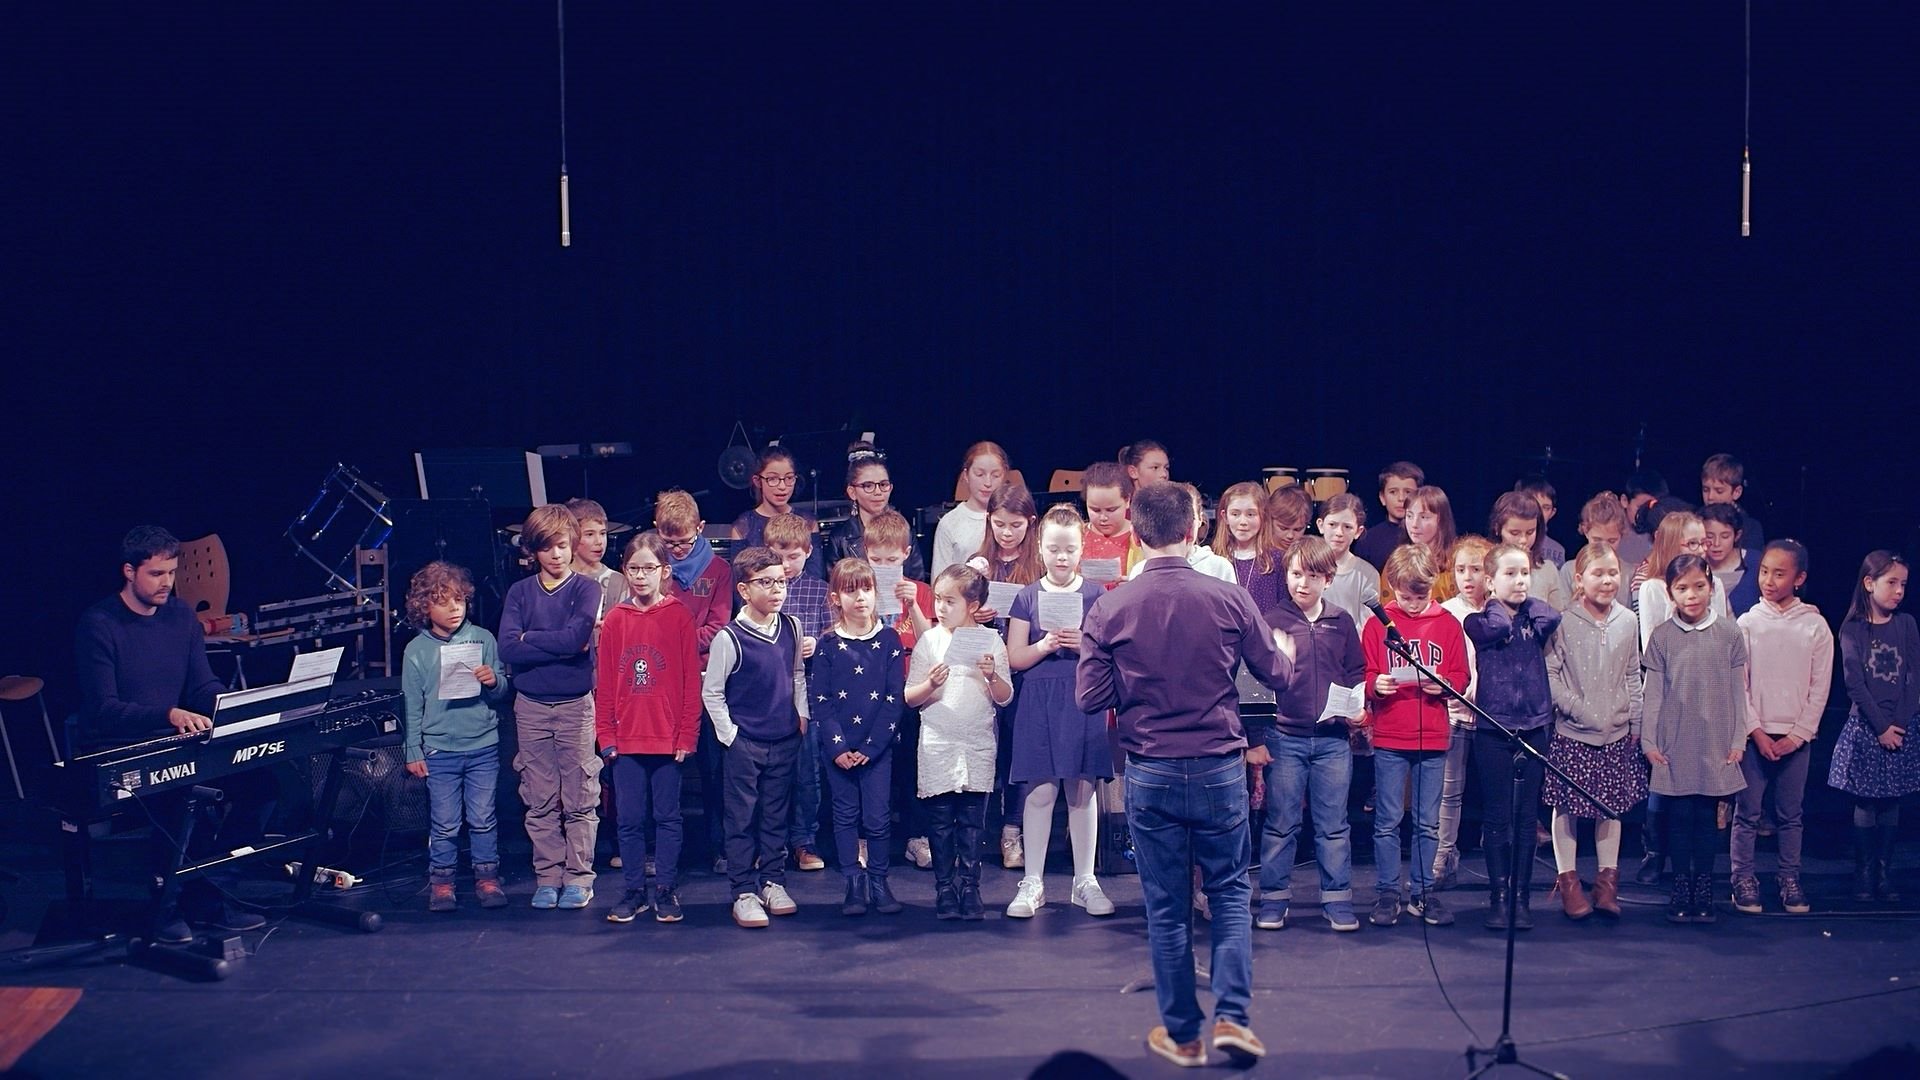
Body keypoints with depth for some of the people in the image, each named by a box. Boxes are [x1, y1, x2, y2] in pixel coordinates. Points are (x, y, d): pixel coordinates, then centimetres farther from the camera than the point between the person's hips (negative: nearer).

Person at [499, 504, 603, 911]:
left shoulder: (586, 588, 0)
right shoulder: (519, 592, 6)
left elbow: (578, 635, -18)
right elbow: (508, 649, -8)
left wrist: (531, 640, -7)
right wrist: (561, 645, -13)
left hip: (576, 705, -2)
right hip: (531, 706, 2)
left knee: (579, 799, 1)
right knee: (541, 801, 6)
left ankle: (578, 877, 7)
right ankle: (547, 877, 12)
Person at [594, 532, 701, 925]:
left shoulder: (679, 617, -3)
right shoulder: (615, 620, 4)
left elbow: (691, 680, -3)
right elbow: (604, 683, 5)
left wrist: (688, 734, -7)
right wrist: (605, 734, 0)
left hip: (668, 739, -2)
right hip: (625, 740, 2)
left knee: (667, 817, 7)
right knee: (630, 819, 7)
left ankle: (666, 891, 15)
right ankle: (634, 890, 17)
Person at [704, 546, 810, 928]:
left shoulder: (791, 628, 2)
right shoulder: (730, 638, -14)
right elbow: (711, 692, -7)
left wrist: (802, 715, 9)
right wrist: (730, 735, -8)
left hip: (785, 740, 5)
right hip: (745, 743, -5)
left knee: (776, 816, 12)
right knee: (742, 820, 2)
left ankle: (773, 882, 23)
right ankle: (744, 893, 7)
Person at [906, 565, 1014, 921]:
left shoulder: (990, 641, 3)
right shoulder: (929, 640, 2)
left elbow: (1005, 698, 2)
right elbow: (910, 698, 1)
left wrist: (992, 677, -17)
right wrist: (931, 685, -18)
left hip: (977, 746, 0)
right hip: (937, 745, 0)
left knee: (972, 822, 3)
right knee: (941, 822, 3)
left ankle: (969, 888, 9)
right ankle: (944, 889, 9)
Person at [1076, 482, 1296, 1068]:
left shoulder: (1109, 609, -9)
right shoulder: (1229, 599, -8)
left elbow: (1090, 697, -5)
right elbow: (1278, 674, 2)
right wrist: (1285, 648, 25)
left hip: (1150, 773, 0)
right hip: (1220, 767, 0)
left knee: (1166, 908, 9)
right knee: (1230, 893, 15)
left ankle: (1181, 1034, 16)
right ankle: (1231, 1015, 4)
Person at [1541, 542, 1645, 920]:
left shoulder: (1627, 622, 4)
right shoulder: (1564, 623, -9)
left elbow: (1633, 676, 11)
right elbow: (1549, 674, -9)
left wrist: (1635, 722, 10)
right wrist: (1578, 708, -16)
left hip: (1616, 733, 4)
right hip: (1571, 732, -4)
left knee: (1612, 805, 10)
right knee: (1566, 804, 3)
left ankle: (1607, 879, 20)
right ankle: (1567, 879, 14)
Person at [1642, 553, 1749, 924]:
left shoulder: (1729, 634, 1)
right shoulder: (1662, 636, 0)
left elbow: (1738, 692, 5)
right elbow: (1654, 692, 3)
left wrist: (1738, 740, 2)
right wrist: (1649, 741, 1)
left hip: (1715, 744, 0)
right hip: (1674, 745, 0)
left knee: (1707, 818, 5)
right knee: (1679, 817, 4)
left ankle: (1704, 891, 12)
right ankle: (1680, 890, 12)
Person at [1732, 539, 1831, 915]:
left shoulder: (1815, 626, 0)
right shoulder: (1748, 623, -1)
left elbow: (1820, 687, 0)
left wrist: (1798, 734, -6)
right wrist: (1755, 731, -8)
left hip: (1796, 736, 0)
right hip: (1754, 733, 0)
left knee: (1790, 814, 8)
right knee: (1747, 812, 2)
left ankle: (1790, 880, 17)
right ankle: (1744, 880, 9)